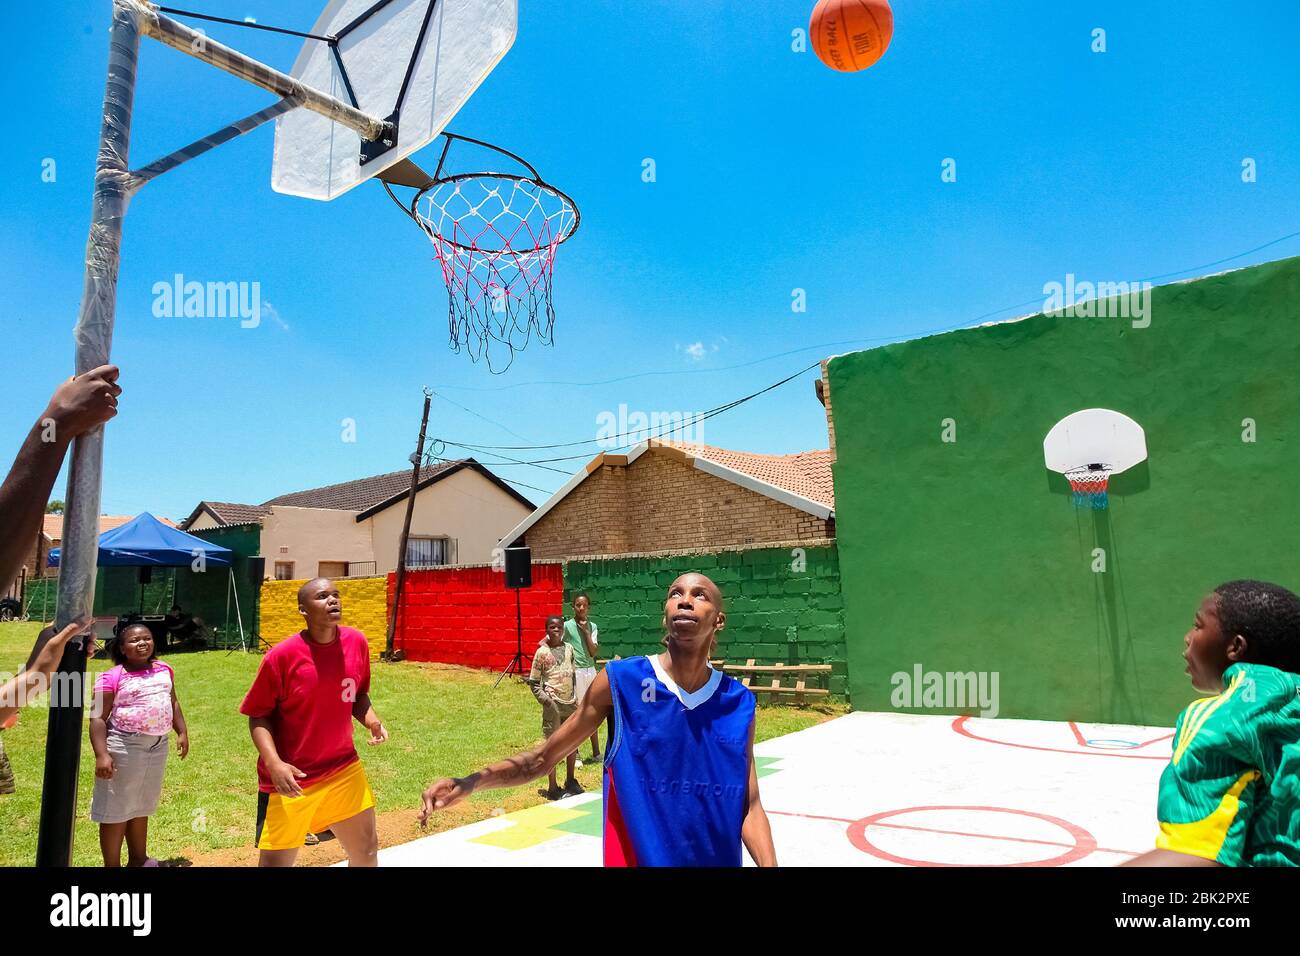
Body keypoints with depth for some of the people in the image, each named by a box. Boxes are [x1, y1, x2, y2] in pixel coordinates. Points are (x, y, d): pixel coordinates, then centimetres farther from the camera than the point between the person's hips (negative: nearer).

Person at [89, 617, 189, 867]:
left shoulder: (164, 670, 6)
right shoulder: (112, 678, -13)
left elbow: (173, 702, 16)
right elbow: (98, 718, -15)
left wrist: (182, 732, 11)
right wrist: (102, 755, -22)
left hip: (157, 747, 7)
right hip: (124, 748, -6)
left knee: (142, 806, 22)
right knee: (116, 809, 6)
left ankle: (138, 859, 39)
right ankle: (112, 865, 21)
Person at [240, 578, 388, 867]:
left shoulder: (356, 642, -6)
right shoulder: (281, 656, -19)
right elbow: (259, 716, -10)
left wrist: (372, 720, -10)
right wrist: (274, 763, -23)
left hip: (344, 769, 5)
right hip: (291, 779, -4)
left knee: (367, 850, 16)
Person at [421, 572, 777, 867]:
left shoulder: (738, 704, -7)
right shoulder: (621, 681, -13)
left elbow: (749, 808, -2)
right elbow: (543, 757, -6)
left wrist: (769, 864, -18)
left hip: (717, 858, 2)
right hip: (634, 857, -2)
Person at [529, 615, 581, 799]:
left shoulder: (569, 648, 6)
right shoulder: (542, 652, -8)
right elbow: (533, 682, -5)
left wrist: (575, 697, 12)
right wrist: (545, 699, -15)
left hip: (570, 703, 5)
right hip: (554, 705, -5)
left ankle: (570, 781, 34)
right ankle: (553, 788, 13)